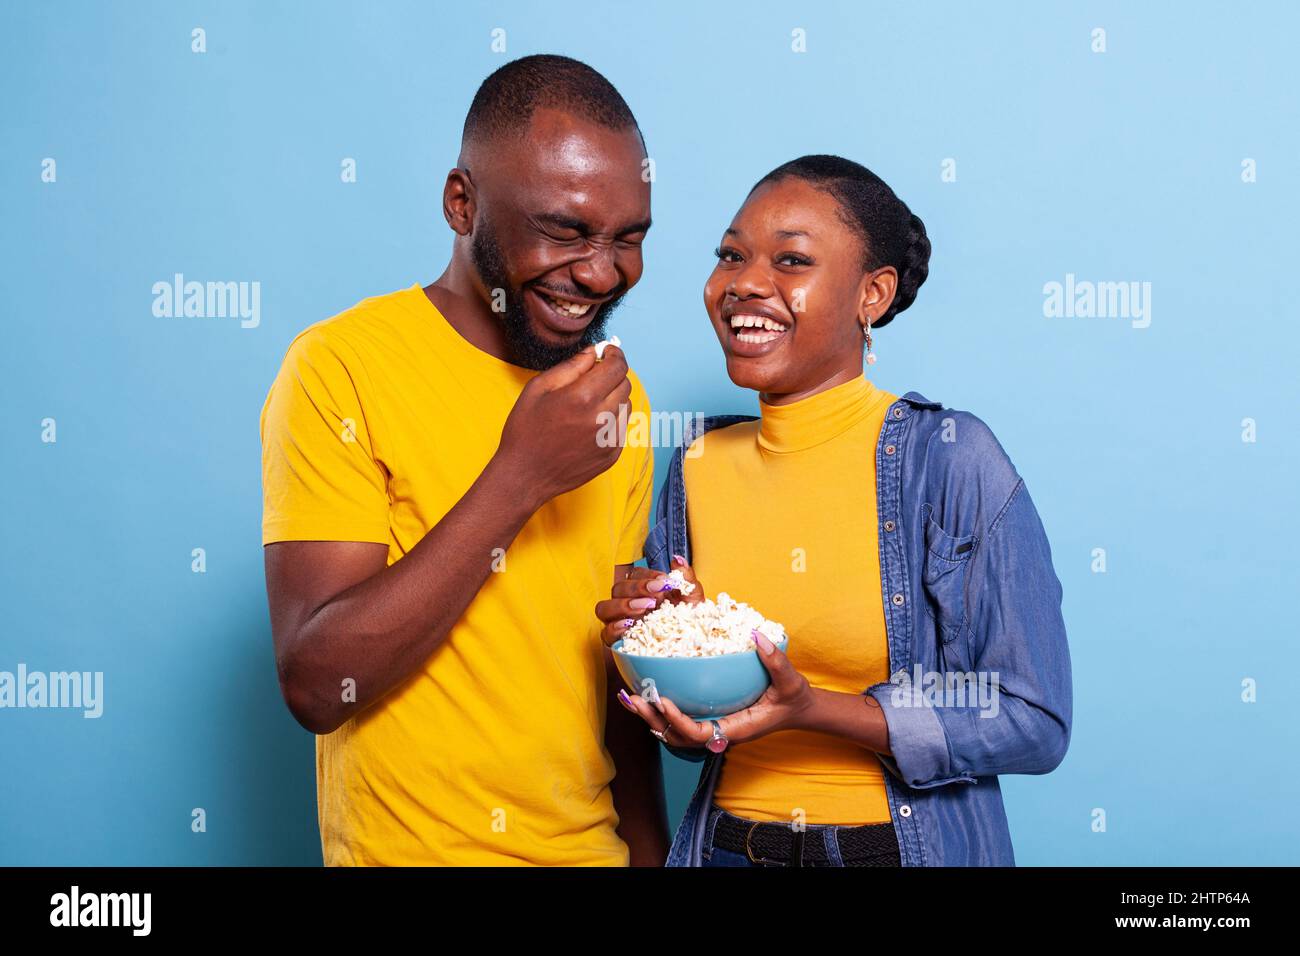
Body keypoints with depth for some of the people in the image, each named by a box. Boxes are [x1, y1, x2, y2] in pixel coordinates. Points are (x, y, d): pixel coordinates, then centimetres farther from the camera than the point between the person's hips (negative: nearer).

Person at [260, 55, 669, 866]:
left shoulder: (614, 396, 3)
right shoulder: (341, 367, -16)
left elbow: (622, 656, 8)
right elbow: (315, 683, -22)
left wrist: (649, 845, 3)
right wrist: (519, 477, -26)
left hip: (593, 844, 6)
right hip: (409, 844, -5)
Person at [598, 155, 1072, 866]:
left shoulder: (951, 458, -15)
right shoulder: (698, 465, -2)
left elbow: (1036, 723, -16)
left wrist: (811, 708, -24)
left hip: (906, 844, -3)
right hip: (724, 843, 4)